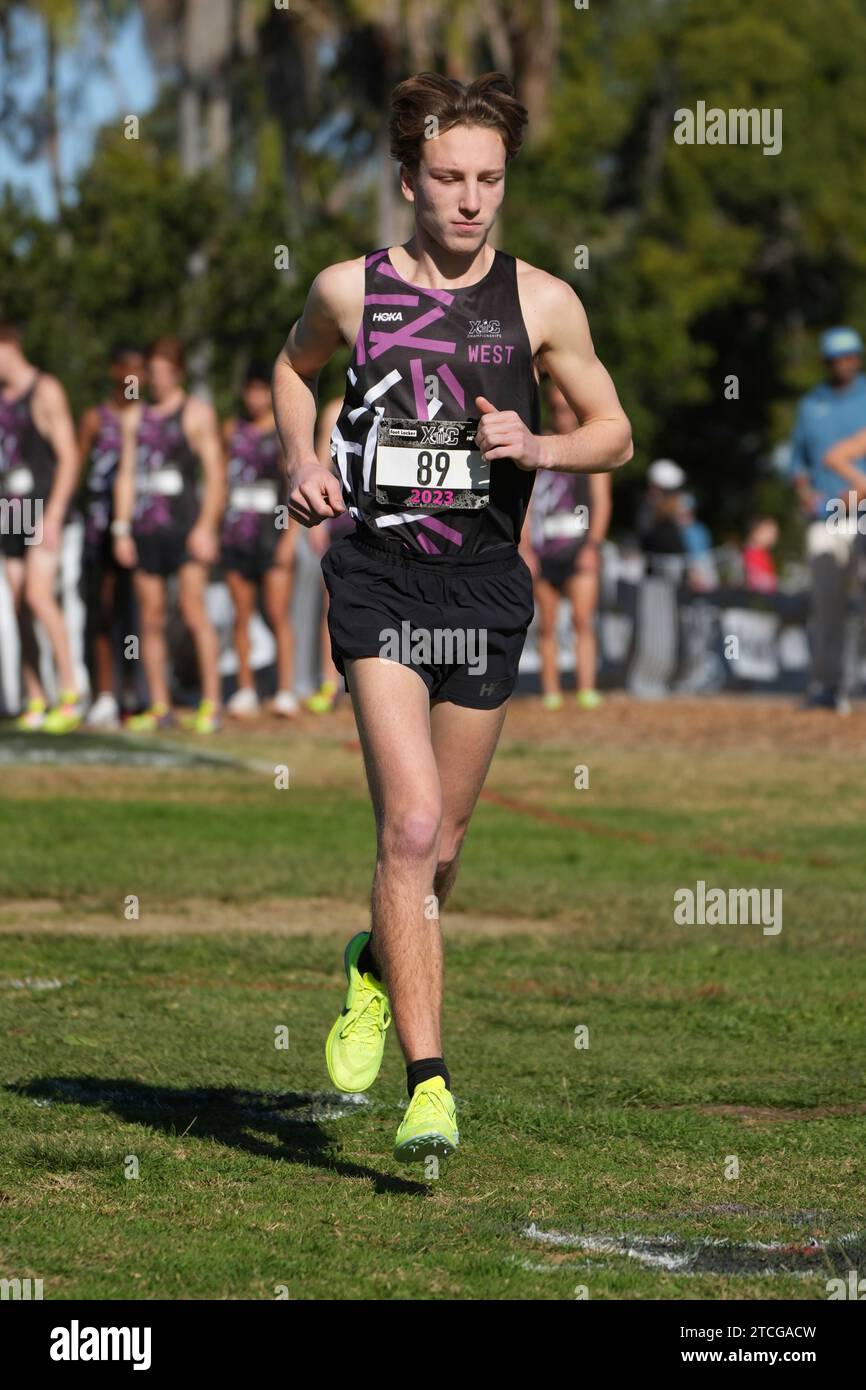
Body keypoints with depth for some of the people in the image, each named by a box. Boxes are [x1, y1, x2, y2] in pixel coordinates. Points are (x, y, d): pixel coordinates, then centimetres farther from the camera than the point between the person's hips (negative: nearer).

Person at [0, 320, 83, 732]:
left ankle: (70, 693, -14)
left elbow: (69, 456, -11)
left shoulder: (46, 391, -7)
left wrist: (54, 514, -18)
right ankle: (35, 702, 6)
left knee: (38, 596, -19)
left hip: (44, 509, -7)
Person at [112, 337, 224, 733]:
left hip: (184, 526, -5)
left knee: (194, 614, -12)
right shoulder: (135, 418, 16)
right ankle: (159, 707, 8)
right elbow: (126, 475, 16)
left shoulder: (197, 413, 2)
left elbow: (215, 474, -3)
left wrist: (206, 526, -12)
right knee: (151, 621, 4)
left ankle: (211, 704, -12)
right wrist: (122, 529, 7)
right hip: (145, 529, 5)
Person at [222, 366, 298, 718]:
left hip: (272, 535, -4)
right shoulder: (233, 431, 12)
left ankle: (286, 692, -9)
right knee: (242, 616, 6)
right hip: (237, 533, 4)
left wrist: (290, 537, -8)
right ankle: (245, 690, 12)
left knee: (279, 615, -9)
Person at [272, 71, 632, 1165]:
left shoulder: (541, 303, 1)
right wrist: (301, 460, 6)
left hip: (486, 583, 2)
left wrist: (536, 448, -11)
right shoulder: (349, 289, 2)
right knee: (410, 825, -17)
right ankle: (428, 1083, -18)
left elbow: (614, 433, 10)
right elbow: (293, 368, 24)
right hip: (377, 575, -2)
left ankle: (377, 966, 46)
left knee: (438, 841, 12)